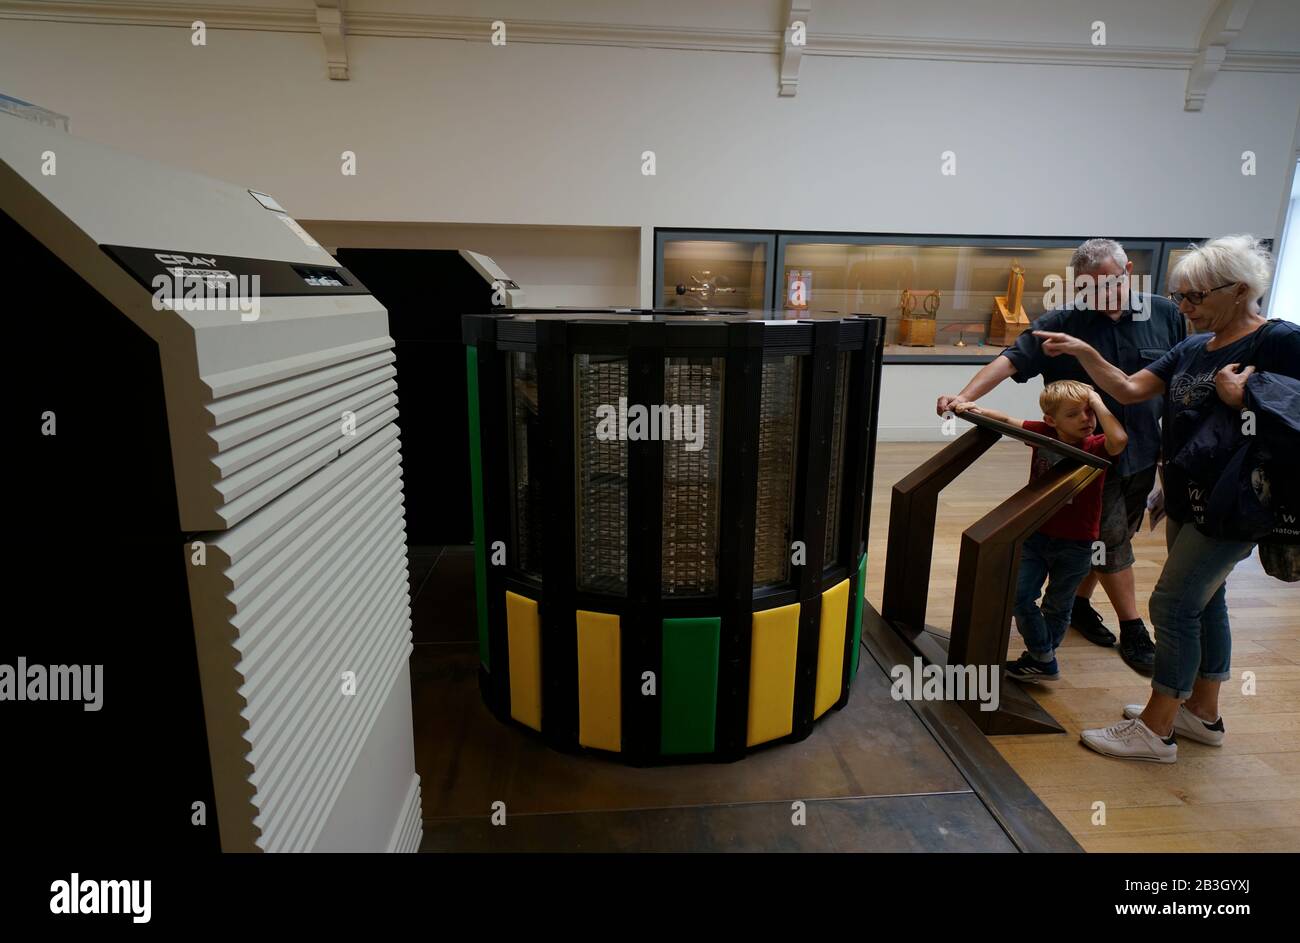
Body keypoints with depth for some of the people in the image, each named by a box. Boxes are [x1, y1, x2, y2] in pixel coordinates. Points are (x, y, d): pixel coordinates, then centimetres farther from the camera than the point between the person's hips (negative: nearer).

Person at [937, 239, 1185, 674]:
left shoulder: (1165, 314, 0)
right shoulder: (1062, 324, -11)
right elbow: (1010, 360, -21)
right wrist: (964, 396, -36)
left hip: (1144, 454, 4)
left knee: (1112, 538, 14)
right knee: (1112, 541, 1)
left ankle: (1078, 603, 33)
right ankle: (1133, 628, 15)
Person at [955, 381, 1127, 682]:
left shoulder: (1096, 447, -17)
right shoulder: (1043, 433, -9)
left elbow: (1119, 439, -39)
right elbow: (1006, 421, 1)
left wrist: (1097, 401, -28)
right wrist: (976, 408, -14)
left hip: (1074, 545, -2)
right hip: (1035, 534, 2)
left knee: (1057, 607, 14)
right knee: (1020, 597, -1)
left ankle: (1041, 656, 35)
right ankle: (1044, 660, 16)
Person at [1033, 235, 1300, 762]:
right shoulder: (1194, 349, 9)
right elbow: (1130, 389, 4)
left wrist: (1242, 398, -23)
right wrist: (1083, 353, -6)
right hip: (1188, 499, 8)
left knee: (1173, 604, -6)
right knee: (1203, 602, 17)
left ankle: (1156, 730, 5)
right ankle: (1202, 714, 32)